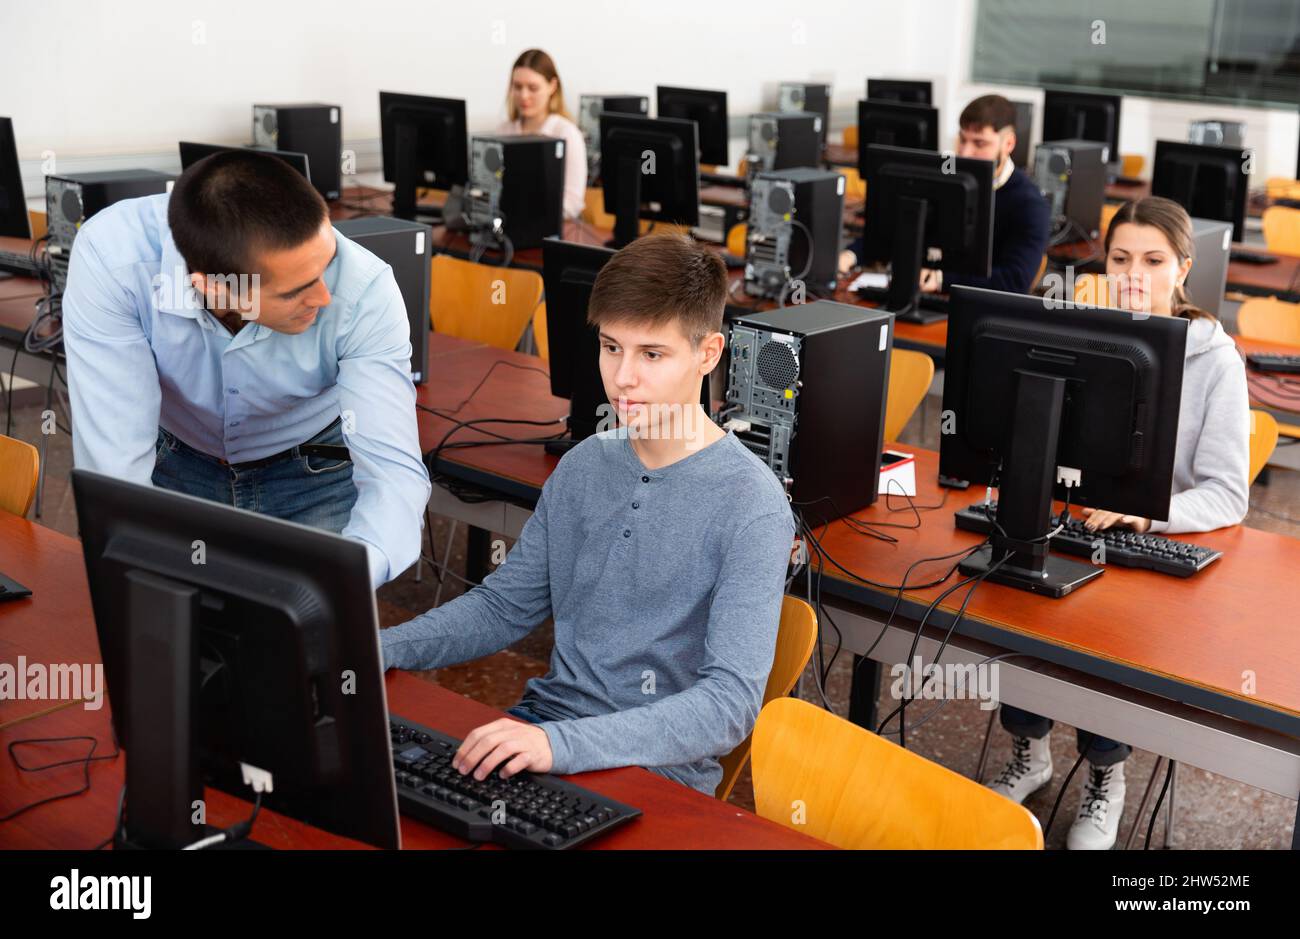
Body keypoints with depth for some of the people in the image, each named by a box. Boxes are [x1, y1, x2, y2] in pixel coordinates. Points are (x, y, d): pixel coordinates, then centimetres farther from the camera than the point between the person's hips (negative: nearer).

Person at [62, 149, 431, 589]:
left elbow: (394, 469, -36)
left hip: (317, 471, -1)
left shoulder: (363, 288, -33)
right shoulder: (110, 257, -33)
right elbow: (115, 468, -33)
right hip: (175, 462, 1)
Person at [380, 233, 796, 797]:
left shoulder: (751, 507, -16)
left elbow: (730, 704, -22)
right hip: (544, 721, 5)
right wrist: (383, 649, -2)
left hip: (657, 773, -5)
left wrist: (563, 743, -33)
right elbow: (505, 606, 14)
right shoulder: (584, 466, 5)